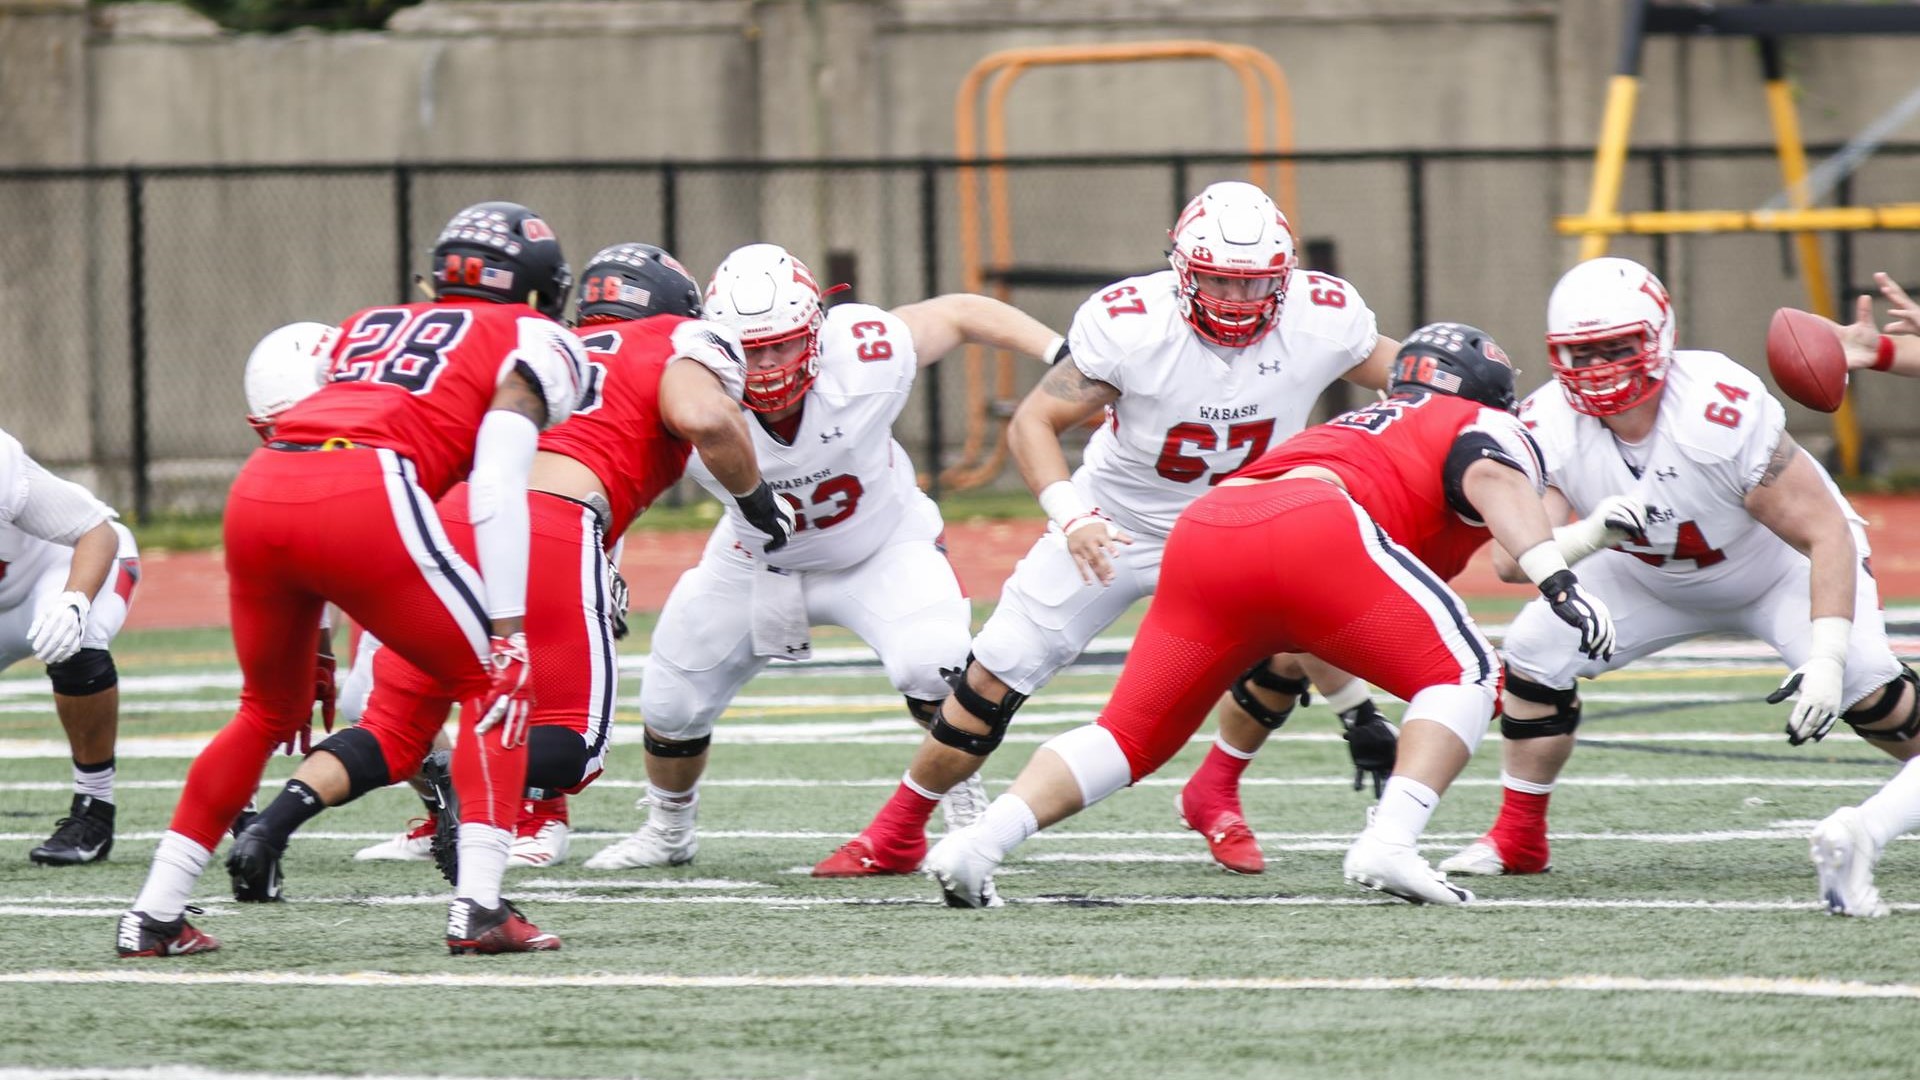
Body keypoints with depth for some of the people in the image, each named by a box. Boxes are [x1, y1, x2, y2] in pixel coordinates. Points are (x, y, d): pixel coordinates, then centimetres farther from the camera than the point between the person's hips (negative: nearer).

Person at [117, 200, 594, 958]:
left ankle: (154, 915, 23)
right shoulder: (529, 342, 15)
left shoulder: (368, 326, 33)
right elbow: (497, 488, 1)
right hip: (360, 500, -6)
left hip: (259, 492, 6)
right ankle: (478, 906, -3)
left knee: (269, 710, 26)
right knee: (495, 682, 11)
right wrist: (509, 626, -3)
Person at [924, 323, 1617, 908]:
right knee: (1464, 676, 6)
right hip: (1308, 532, -6)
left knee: (1131, 735, 14)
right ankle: (1389, 844, -13)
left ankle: (976, 845, -4)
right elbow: (1493, 478, -2)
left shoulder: (1352, 431, 44)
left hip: (1204, 527, 6)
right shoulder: (1482, 428, 25)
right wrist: (1558, 580, -12)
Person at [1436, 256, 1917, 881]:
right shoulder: (1550, 426, -25)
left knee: (1860, 682, -25)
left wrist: (1825, 660, -44)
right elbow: (1512, 559, -32)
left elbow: (1826, 533, -35)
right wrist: (1591, 536, -54)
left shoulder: (1724, 413, -38)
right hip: (1653, 579, 4)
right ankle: (1519, 839, 5)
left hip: (1779, 566, -4)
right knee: (1534, 651, -13)